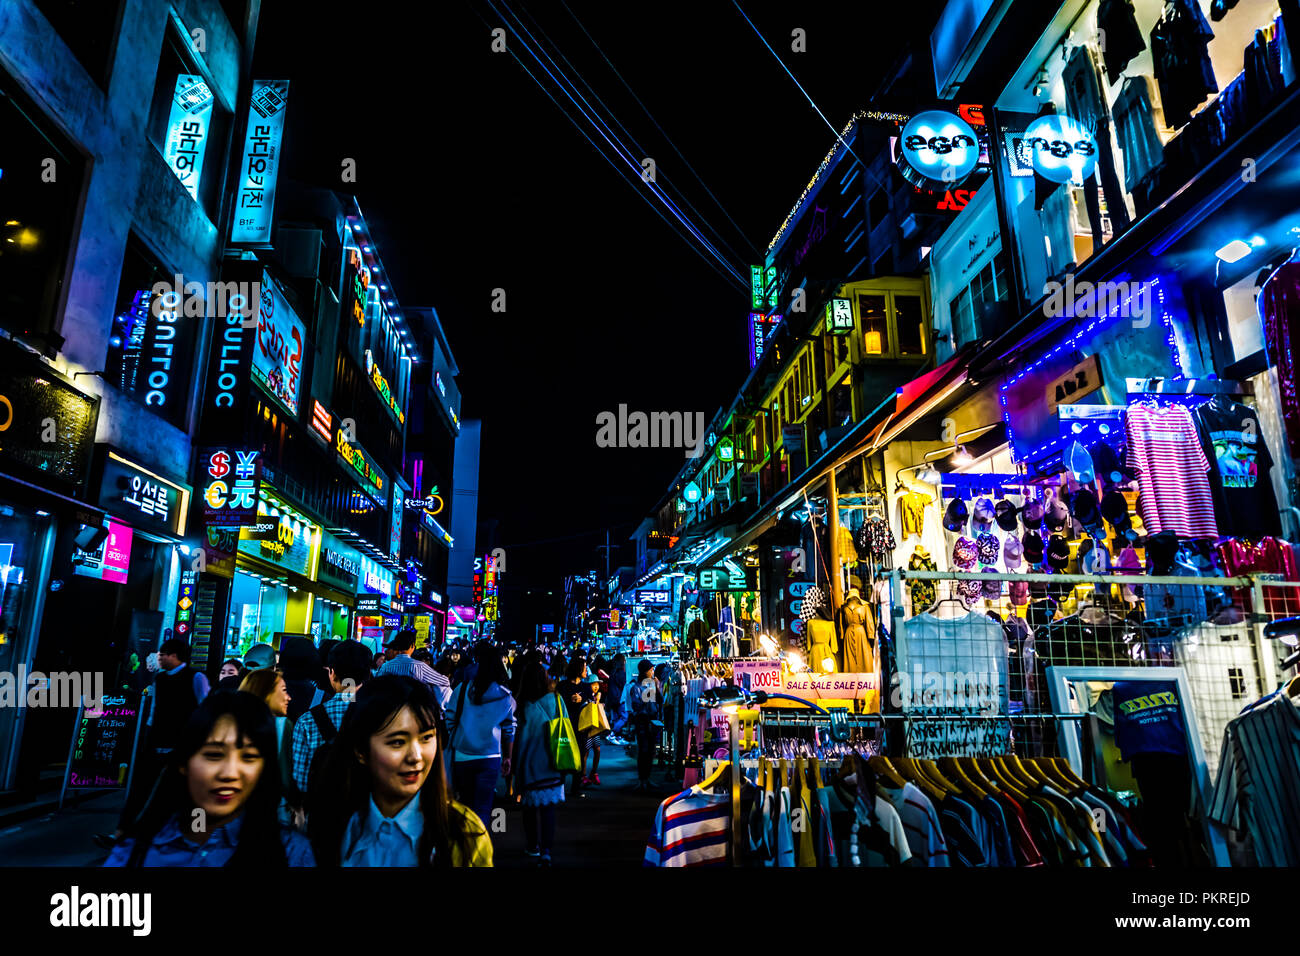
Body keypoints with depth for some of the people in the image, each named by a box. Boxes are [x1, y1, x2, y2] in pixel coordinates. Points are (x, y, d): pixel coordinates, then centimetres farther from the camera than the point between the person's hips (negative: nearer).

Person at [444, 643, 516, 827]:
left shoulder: (462, 689, -6)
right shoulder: (506, 697, -3)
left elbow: (449, 722, -2)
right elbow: (509, 731, 2)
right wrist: (507, 758, 14)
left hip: (461, 756, 1)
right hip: (490, 758, -1)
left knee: (467, 805, 19)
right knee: (482, 809, 6)